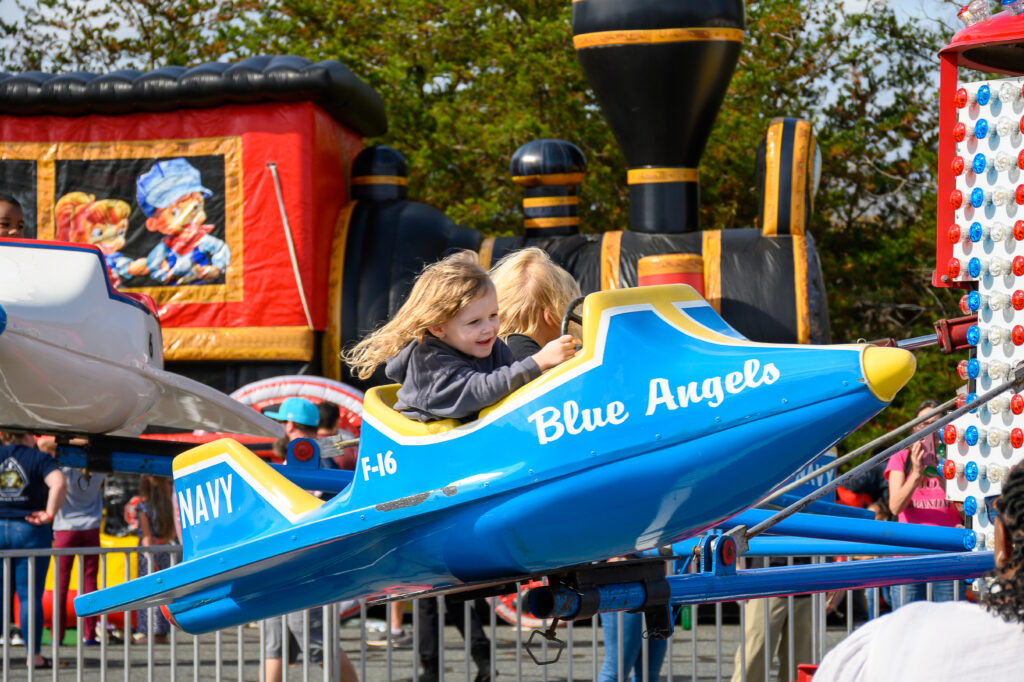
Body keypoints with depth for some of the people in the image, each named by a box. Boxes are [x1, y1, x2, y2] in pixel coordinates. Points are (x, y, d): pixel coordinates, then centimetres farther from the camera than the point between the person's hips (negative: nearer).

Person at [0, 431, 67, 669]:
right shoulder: (38, 458, -1)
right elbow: (59, 484, -17)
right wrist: (49, 514, -11)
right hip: (30, 532, -2)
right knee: (30, 596, 1)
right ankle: (33, 655, 2)